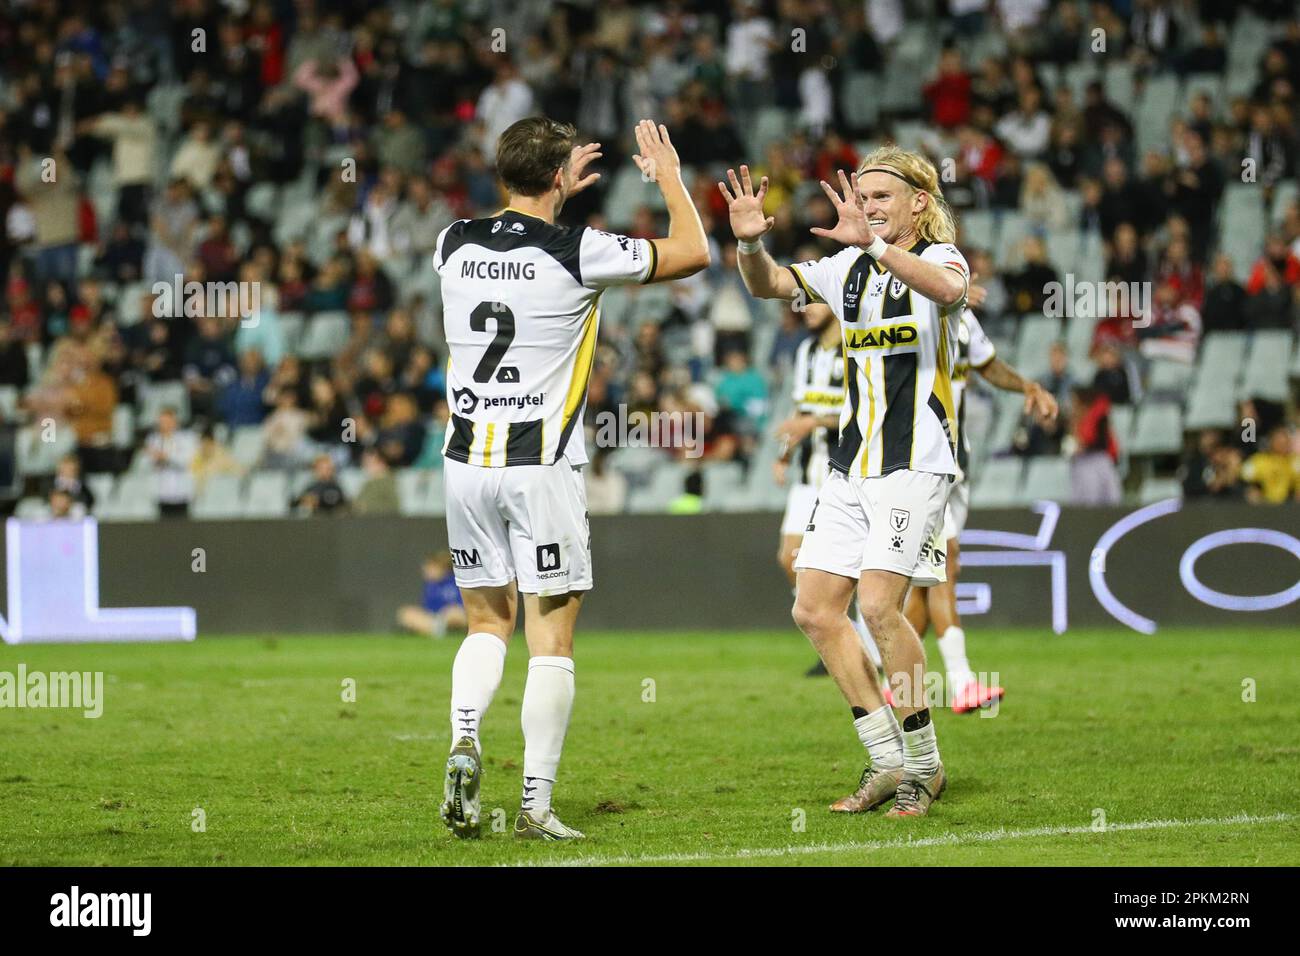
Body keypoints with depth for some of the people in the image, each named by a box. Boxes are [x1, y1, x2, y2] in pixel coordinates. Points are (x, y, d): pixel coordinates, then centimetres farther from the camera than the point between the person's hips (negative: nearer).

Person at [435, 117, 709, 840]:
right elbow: (693, 252, 2)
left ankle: (465, 737, -9)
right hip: (543, 468, -4)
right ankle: (537, 802, -2)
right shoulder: (577, 253, -11)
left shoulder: (456, 245, 2)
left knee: (487, 621, 17)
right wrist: (669, 175, 17)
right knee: (552, 636, 1)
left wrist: (558, 193, 35)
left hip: (468, 462, 4)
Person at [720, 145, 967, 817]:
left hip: (917, 462, -8)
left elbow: (949, 288, -30)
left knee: (878, 603, -18)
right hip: (852, 464, 8)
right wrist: (750, 243, -13)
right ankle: (888, 761, 11)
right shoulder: (849, 268, 14)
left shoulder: (938, 257, -6)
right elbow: (770, 285, 9)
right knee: (815, 610, 2)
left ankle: (924, 764, -4)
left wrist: (875, 242, -42)